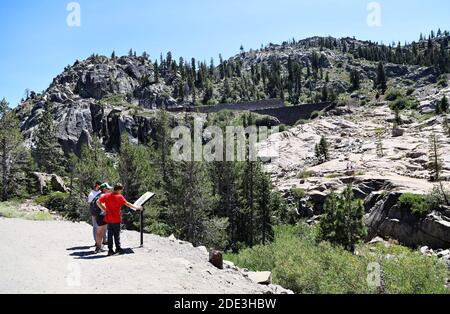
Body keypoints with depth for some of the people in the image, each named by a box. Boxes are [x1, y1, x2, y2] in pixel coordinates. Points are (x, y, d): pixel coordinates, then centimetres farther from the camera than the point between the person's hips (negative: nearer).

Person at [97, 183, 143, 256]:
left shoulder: (106, 196, 5)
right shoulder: (119, 197, -11)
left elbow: (98, 202, 2)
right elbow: (127, 204, -13)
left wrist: (104, 209, 4)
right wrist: (136, 207, -5)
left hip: (108, 219, 5)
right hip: (116, 219, -5)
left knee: (110, 234, 10)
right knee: (116, 234, 5)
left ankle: (110, 250, 11)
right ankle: (118, 249, 11)